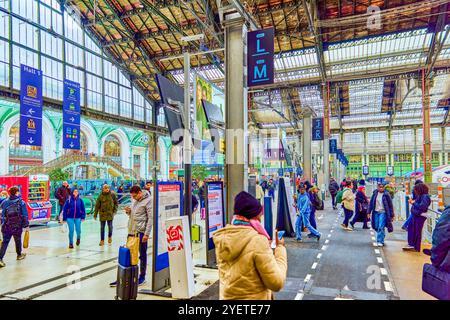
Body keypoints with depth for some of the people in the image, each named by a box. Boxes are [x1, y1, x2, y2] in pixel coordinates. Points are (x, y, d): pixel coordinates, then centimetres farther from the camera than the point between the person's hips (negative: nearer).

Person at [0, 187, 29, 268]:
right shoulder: (21, 202, -7)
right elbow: (25, 215, -6)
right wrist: (26, 225, 1)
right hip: (17, 226, -1)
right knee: (18, 241, 16)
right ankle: (19, 255, 35)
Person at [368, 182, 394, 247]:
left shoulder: (386, 194, -6)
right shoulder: (375, 193, 3)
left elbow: (390, 205, -1)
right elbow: (371, 203, 9)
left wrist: (392, 215, 0)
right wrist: (369, 212, 5)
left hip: (383, 212, -4)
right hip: (376, 212, 4)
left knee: (381, 227, -10)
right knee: (376, 227, 8)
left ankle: (380, 241, -3)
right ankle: (382, 235, 35)